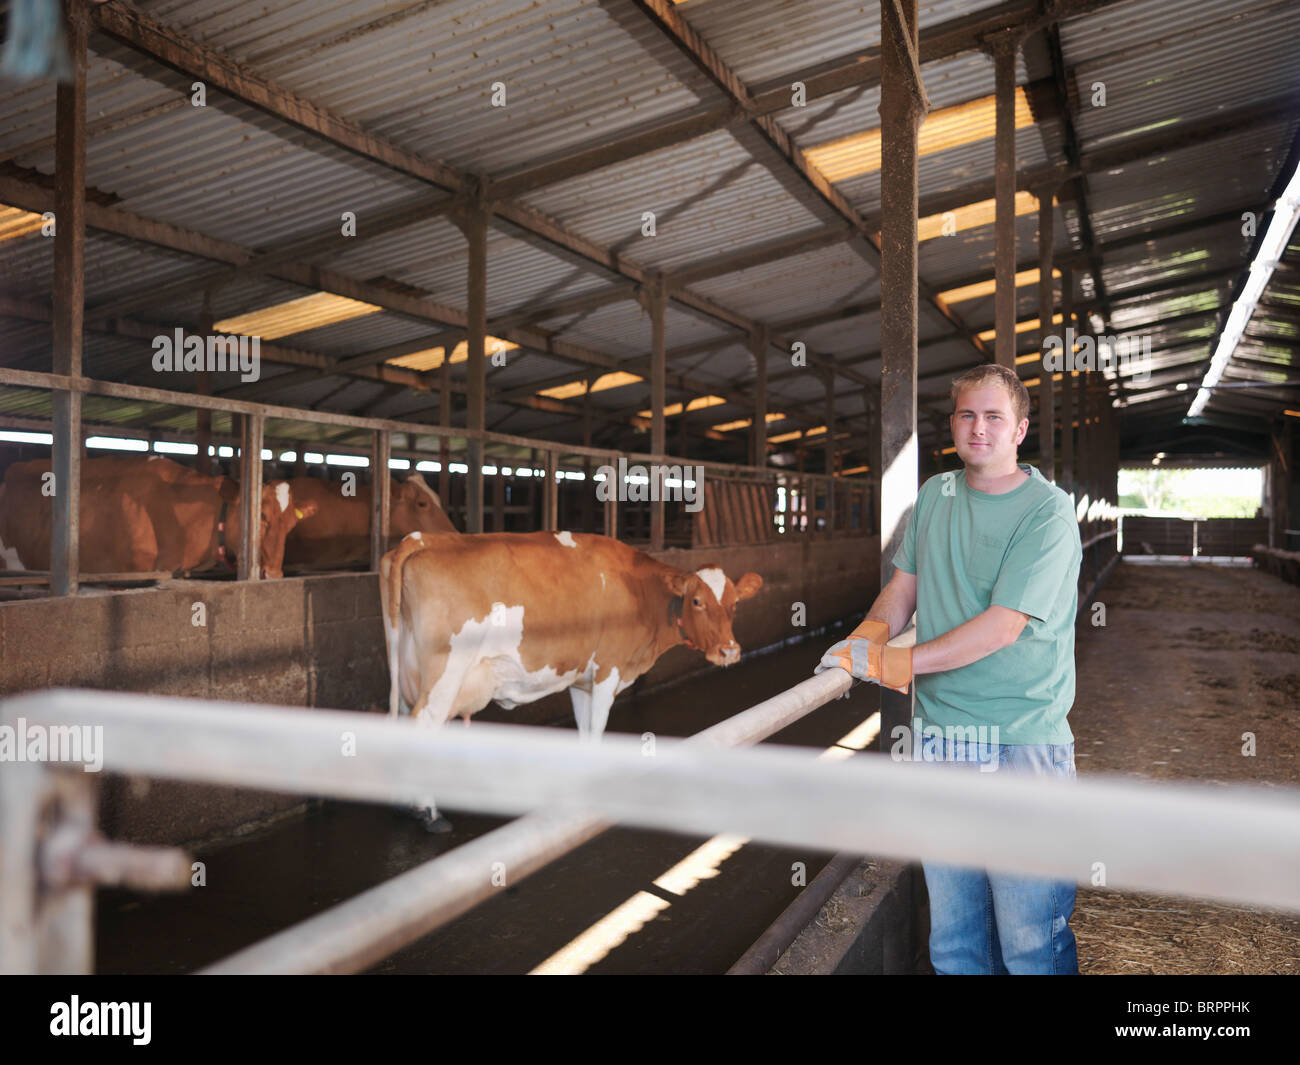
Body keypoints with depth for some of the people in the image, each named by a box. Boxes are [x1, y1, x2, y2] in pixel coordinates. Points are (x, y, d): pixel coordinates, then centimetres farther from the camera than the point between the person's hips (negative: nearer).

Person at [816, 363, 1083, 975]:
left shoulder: (1048, 511, -8)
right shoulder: (934, 496, 11)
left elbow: (1002, 627, -16)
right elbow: (902, 587, 19)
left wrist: (889, 662, -15)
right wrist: (866, 637, -2)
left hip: (1023, 742, -5)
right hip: (940, 737, 5)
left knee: (1031, 943, 1)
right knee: (951, 935, 12)